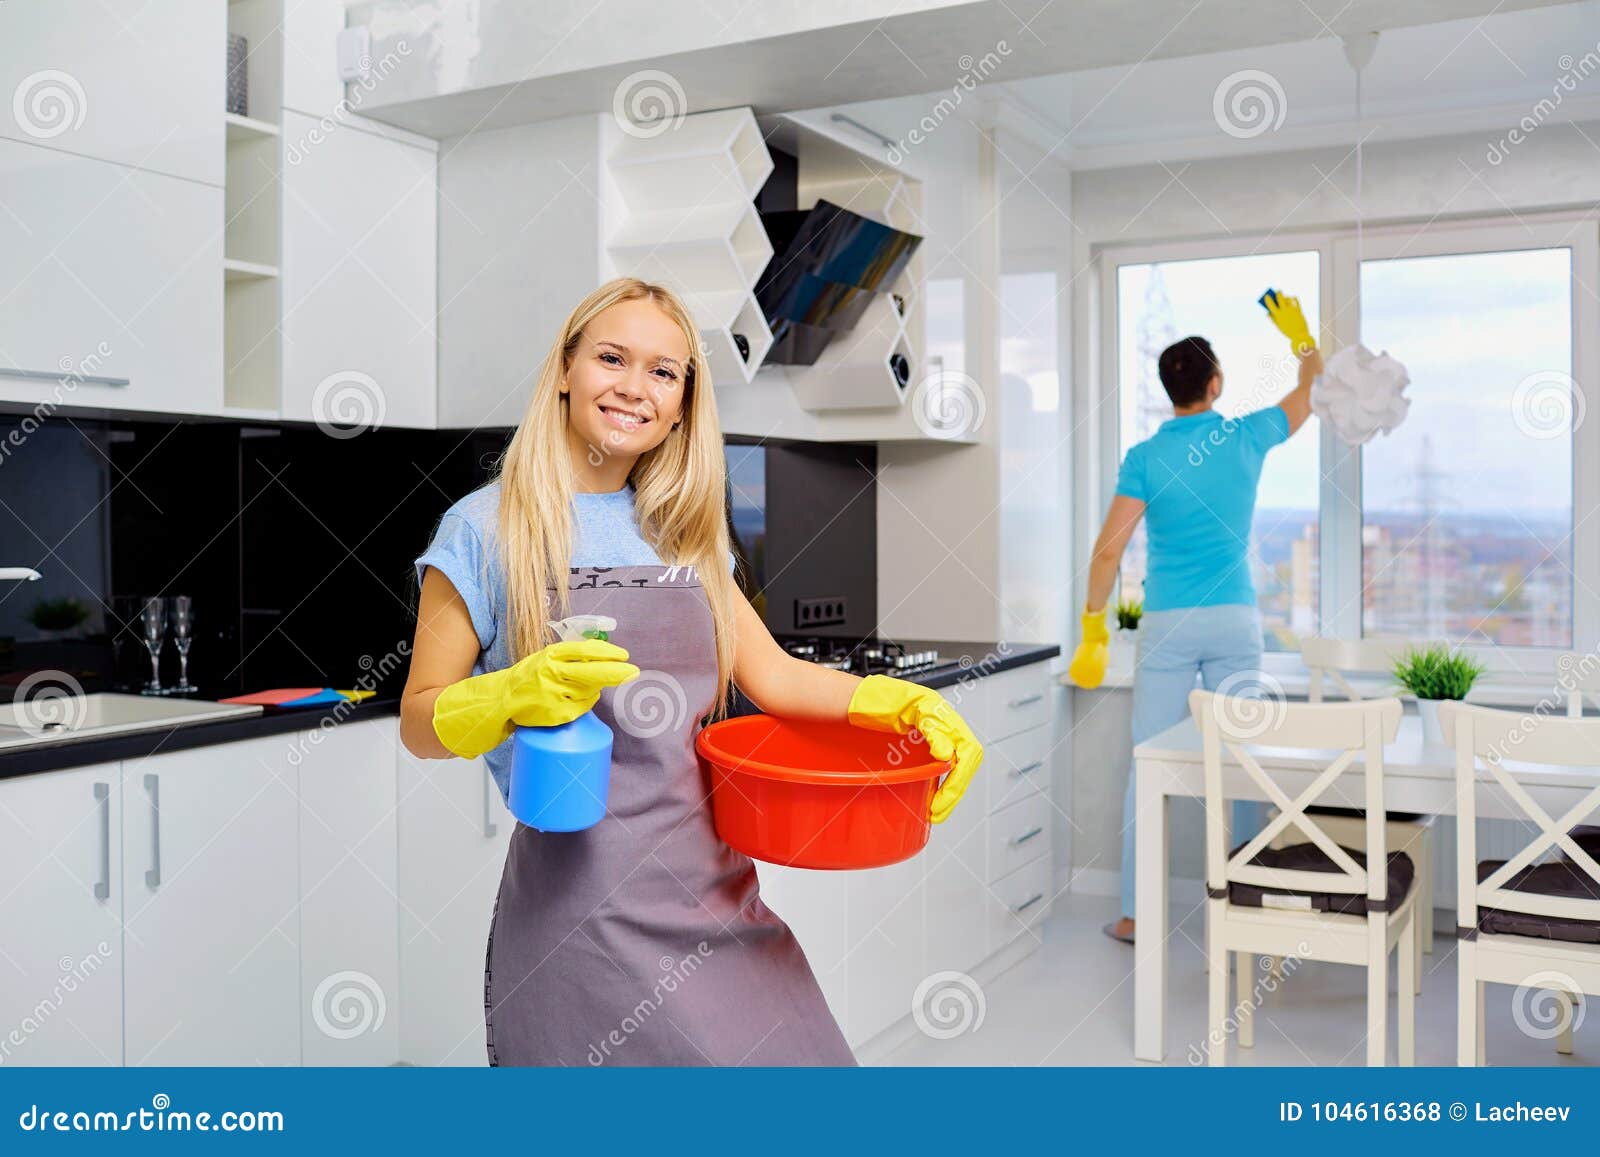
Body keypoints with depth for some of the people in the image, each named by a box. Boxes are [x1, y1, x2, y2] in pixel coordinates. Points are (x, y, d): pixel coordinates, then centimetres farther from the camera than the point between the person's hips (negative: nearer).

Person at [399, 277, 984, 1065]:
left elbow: (770, 673, 10)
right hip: (582, 903, -5)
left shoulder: (681, 533, 13)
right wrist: (518, 695, -22)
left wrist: (902, 702, -6)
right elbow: (421, 720, -2)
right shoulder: (485, 530, -3)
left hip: (712, 885, 5)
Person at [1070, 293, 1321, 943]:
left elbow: (1109, 549, -10)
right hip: (1236, 621, 2)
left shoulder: (1145, 458, -5)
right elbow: (1311, 388, 21)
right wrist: (1300, 336, 38)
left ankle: (1136, 914, 6)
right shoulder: (1246, 438, 1)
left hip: (1168, 623, -1)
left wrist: (1094, 621, 0)